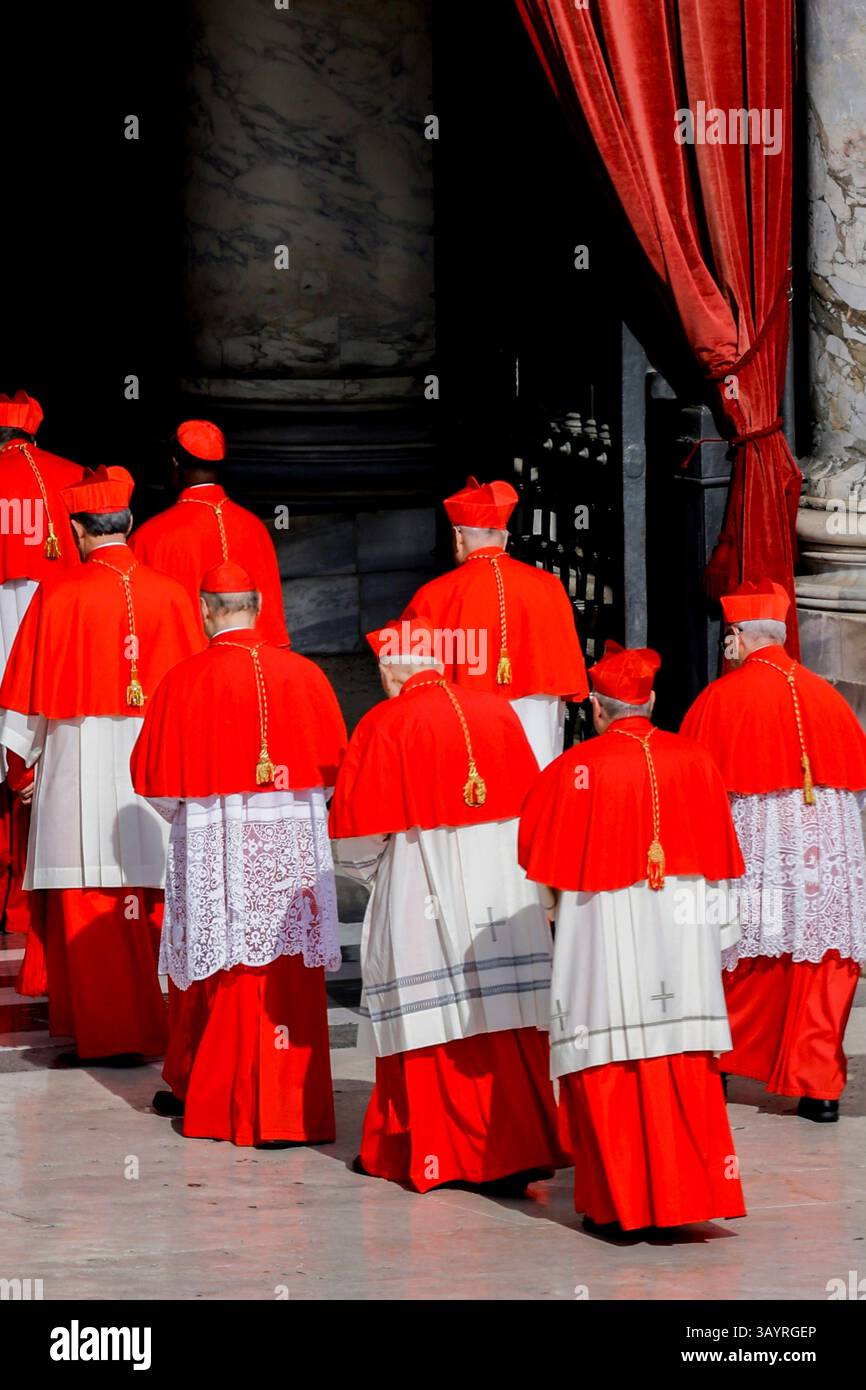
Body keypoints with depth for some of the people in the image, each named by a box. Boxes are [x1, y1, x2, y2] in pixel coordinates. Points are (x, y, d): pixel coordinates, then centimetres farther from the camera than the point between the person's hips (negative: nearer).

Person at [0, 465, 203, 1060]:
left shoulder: (57, 597, -9)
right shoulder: (170, 594, -1)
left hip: (79, 763, -3)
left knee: (90, 908, 2)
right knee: (150, 897, 13)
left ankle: (105, 1031, 2)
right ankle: (155, 1024, 20)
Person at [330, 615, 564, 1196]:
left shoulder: (384, 725, -6)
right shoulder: (498, 713, 5)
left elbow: (355, 834, -5)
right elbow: (531, 806, 14)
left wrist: (374, 873, 15)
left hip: (422, 899, -3)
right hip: (505, 901, 3)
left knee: (430, 1021, 4)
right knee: (509, 1027, 5)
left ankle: (422, 1151, 11)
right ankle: (515, 1151, 4)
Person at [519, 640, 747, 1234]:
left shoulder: (576, 768, -9)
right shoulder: (695, 761, 1)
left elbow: (535, 851, 1)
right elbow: (720, 858, 9)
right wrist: (718, 935, 19)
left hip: (605, 931, -3)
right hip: (683, 936, 3)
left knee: (610, 1070, 4)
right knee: (686, 1069, 9)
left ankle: (619, 1203, 6)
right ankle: (690, 1191, 10)